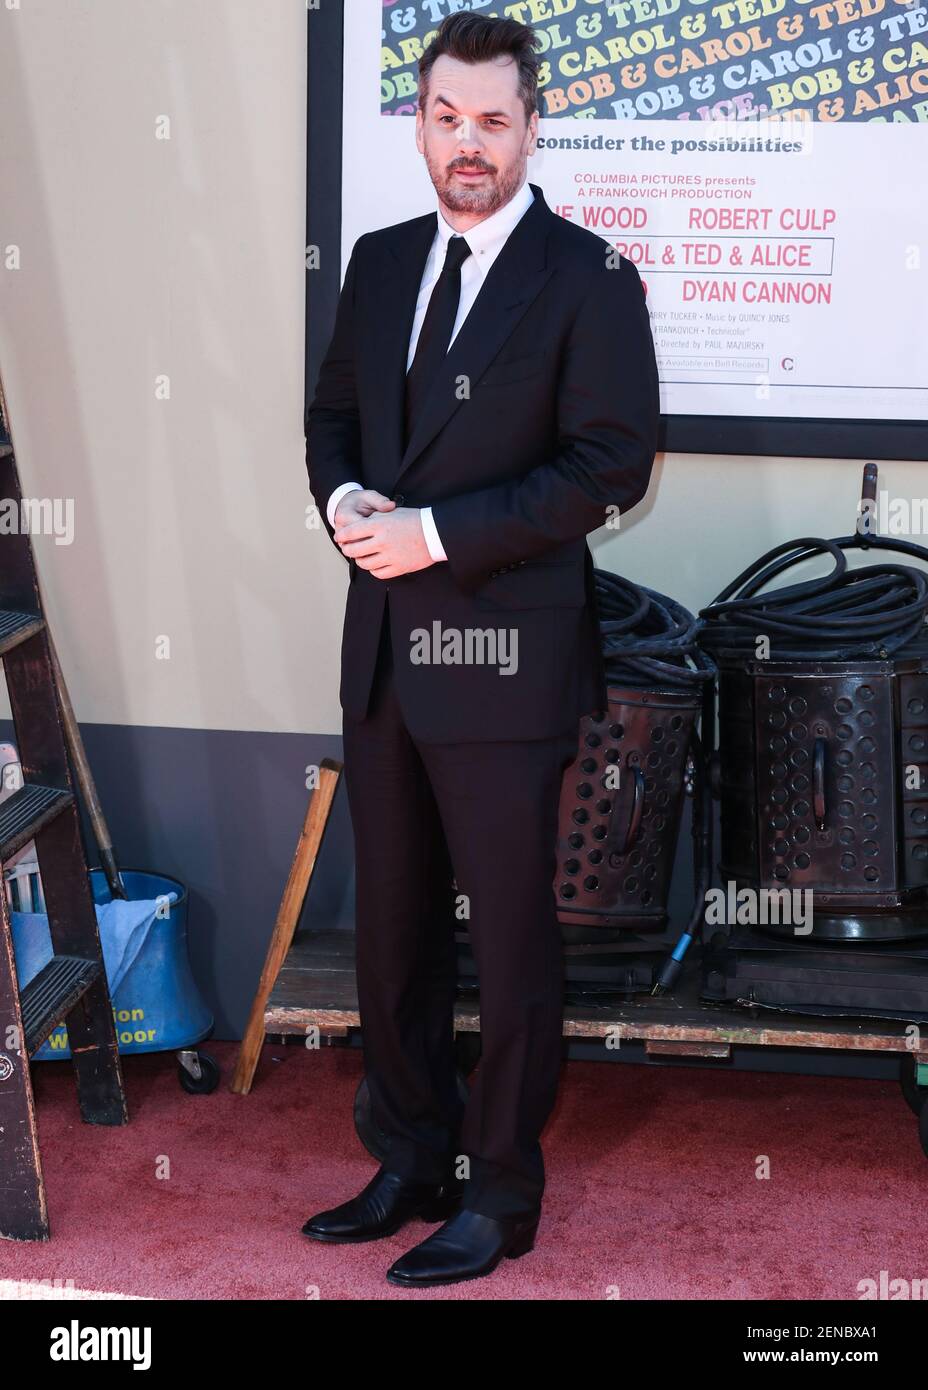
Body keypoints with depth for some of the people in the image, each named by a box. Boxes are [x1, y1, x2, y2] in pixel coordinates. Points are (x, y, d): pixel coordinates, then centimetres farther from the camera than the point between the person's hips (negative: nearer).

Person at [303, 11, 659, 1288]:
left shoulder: (588, 278, -9)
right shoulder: (381, 262, 11)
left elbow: (612, 464, -15)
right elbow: (334, 412, 20)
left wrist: (436, 532, -19)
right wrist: (344, 498, -4)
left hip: (504, 656, -6)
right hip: (383, 651, 7)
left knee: (510, 939, 4)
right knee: (392, 929, 15)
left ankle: (501, 1195, 17)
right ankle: (414, 1164, 30)